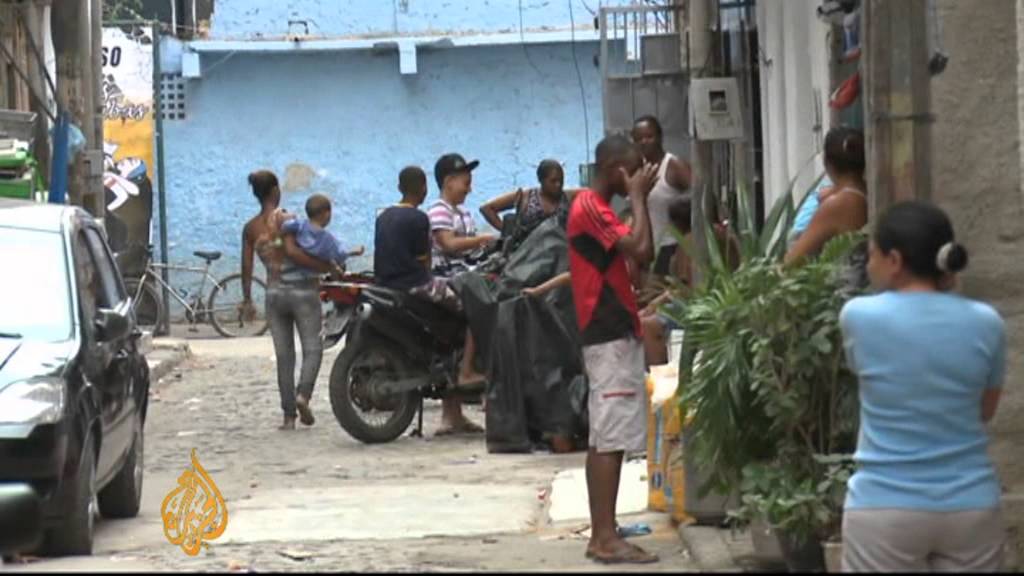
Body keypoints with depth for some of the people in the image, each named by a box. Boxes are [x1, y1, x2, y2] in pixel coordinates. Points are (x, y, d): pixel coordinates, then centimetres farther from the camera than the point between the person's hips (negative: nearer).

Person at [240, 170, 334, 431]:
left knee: (284, 355, 7)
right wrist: (323, 266, -16)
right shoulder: (284, 219, -10)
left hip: (274, 293, 5)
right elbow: (292, 251, -23)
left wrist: (247, 300, 13)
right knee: (312, 348, 1)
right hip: (301, 290, -5)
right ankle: (303, 394, -22)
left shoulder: (250, 228, 6)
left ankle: (288, 415, 4)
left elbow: (247, 266, 6)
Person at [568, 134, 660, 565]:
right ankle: (606, 538, -12)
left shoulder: (595, 207, 18)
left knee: (605, 440, 9)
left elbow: (639, 254, 19)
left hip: (612, 335, 11)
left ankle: (602, 535, 11)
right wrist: (638, 197, -13)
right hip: (612, 337, -11)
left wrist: (639, 199, 14)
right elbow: (642, 250, -22)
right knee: (611, 439, -11)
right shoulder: (591, 208, -14)